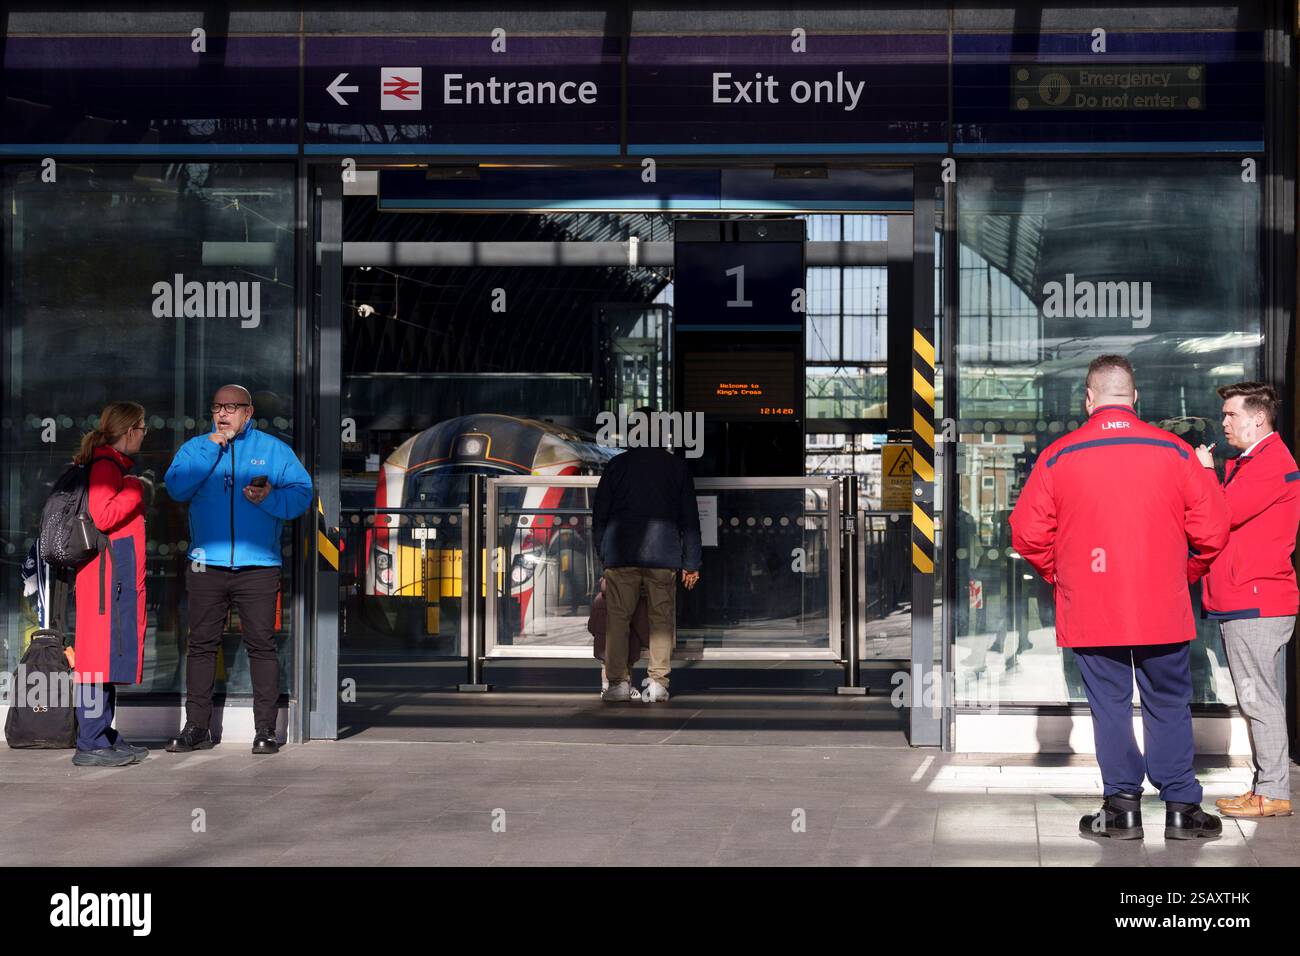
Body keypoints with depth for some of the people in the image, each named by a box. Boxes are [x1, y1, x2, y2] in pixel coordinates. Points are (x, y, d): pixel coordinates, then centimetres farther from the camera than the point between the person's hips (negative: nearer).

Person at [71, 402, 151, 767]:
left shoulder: (113, 464, 20)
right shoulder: (106, 465, -11)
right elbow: (103, 516, -22)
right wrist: (136, 491, -13)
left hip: (118, 576, 11)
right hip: (108, 571, -11)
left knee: (110, 653, 13)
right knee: (102, 652, -11)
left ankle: (104, 737, 18)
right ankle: (91, 744, -11)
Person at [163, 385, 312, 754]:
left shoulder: (274, 449, 9)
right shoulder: (195, 448, 12)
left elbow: (301, 493, 0)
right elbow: (176, 488, -6)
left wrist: (270, 498, -17)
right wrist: (210, 450, -9)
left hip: (258, 567, -1)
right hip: (206, 566, 2)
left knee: (261, 645, -2)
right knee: (201, 644, 4)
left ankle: (265, 729, 2)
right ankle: (197, 727, 10)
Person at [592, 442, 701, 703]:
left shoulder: (617, 464, 9)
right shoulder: (678, 467, 9)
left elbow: (599, 514, 8)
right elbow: (690, 518, 8)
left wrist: (602, 554, 14)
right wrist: (691, 564, 10)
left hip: (621, 554, 0)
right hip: (663, 555, 0)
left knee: (618, 617, 4)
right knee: (662, 618, 6)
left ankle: (618, 681, 1)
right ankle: (658, 682, 1)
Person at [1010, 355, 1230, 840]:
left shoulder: (1058, 456, -4)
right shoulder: (1175, 451, -3)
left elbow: (1027, 532, -3)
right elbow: (1212, 528, -3)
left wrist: (1059, 574, 15)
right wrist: (1186, 574, 15)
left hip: (1090, 612, 0)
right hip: (1163, 612, 0)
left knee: (1110, 706, 8)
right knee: (1169, 707, 10)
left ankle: (1122, 808, 8)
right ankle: (1181, 808, 12)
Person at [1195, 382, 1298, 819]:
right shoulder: (1246, 463, 22)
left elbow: (1223, 514, -19)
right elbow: (1229, 517, 18)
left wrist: (1205, 473, -4)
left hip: (1256, 603, -10)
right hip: (1242, 600, 10)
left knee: (1260, 699, -8)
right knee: (1259, 700, 11)